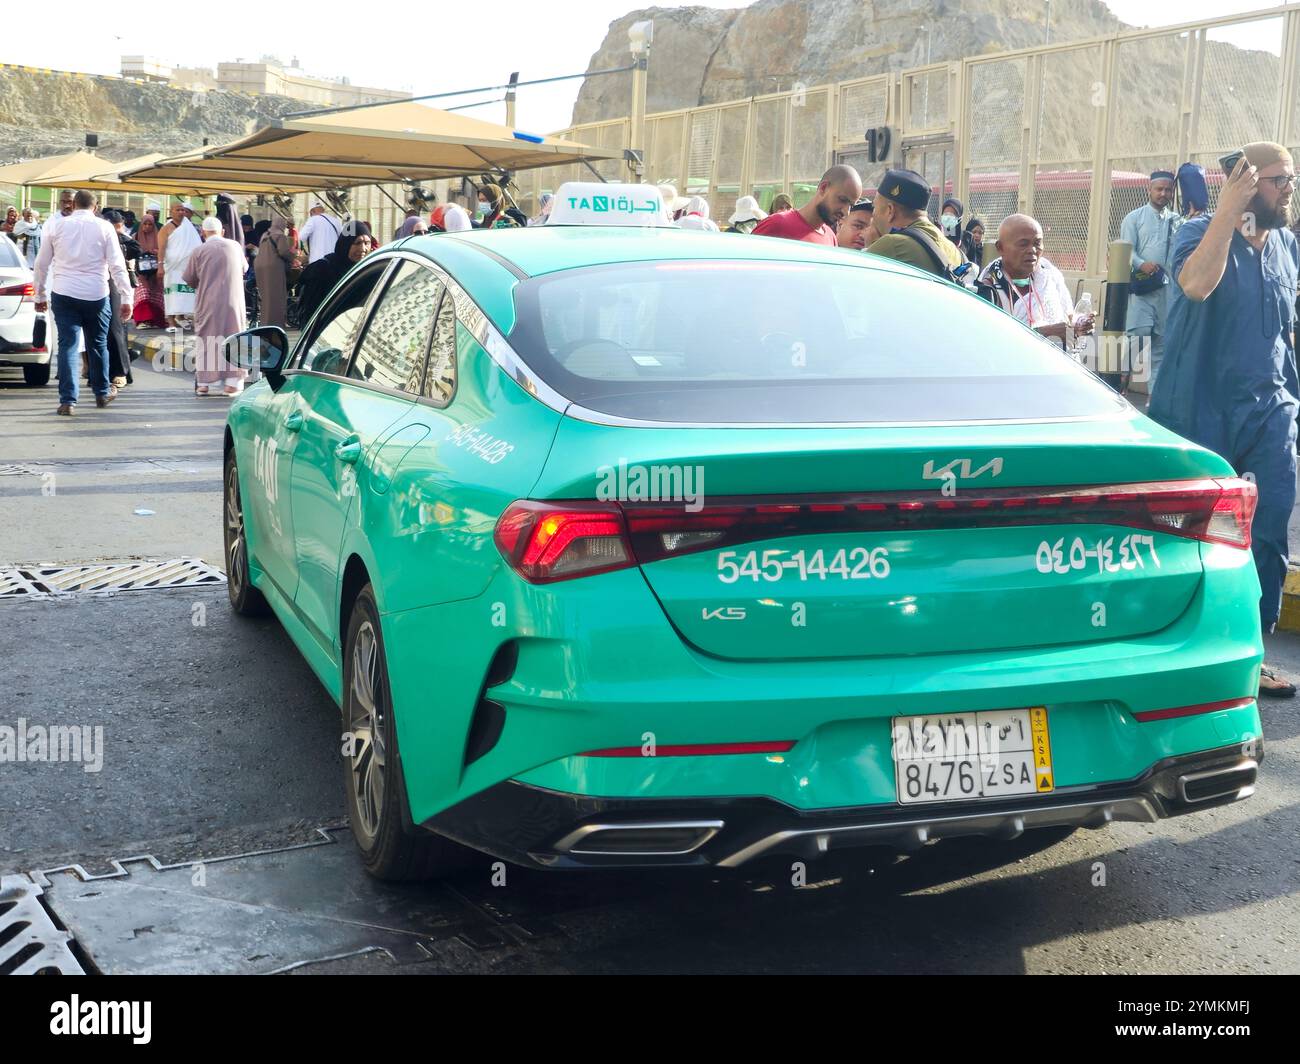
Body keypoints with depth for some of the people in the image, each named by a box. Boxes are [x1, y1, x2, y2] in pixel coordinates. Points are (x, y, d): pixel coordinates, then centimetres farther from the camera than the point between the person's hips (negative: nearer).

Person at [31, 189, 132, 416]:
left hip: (64, 294, 1)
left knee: (67, 345, 1)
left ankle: (67, 400, -6)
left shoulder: (58, 226, 5)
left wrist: (40, 295, 19)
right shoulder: (104, 227, -1)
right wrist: (126, 297, -5)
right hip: (96, 294, -1)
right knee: (98, 344, 15)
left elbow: (41, 263, 9)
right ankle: (102, 393, 30)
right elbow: (117, 265, -6)